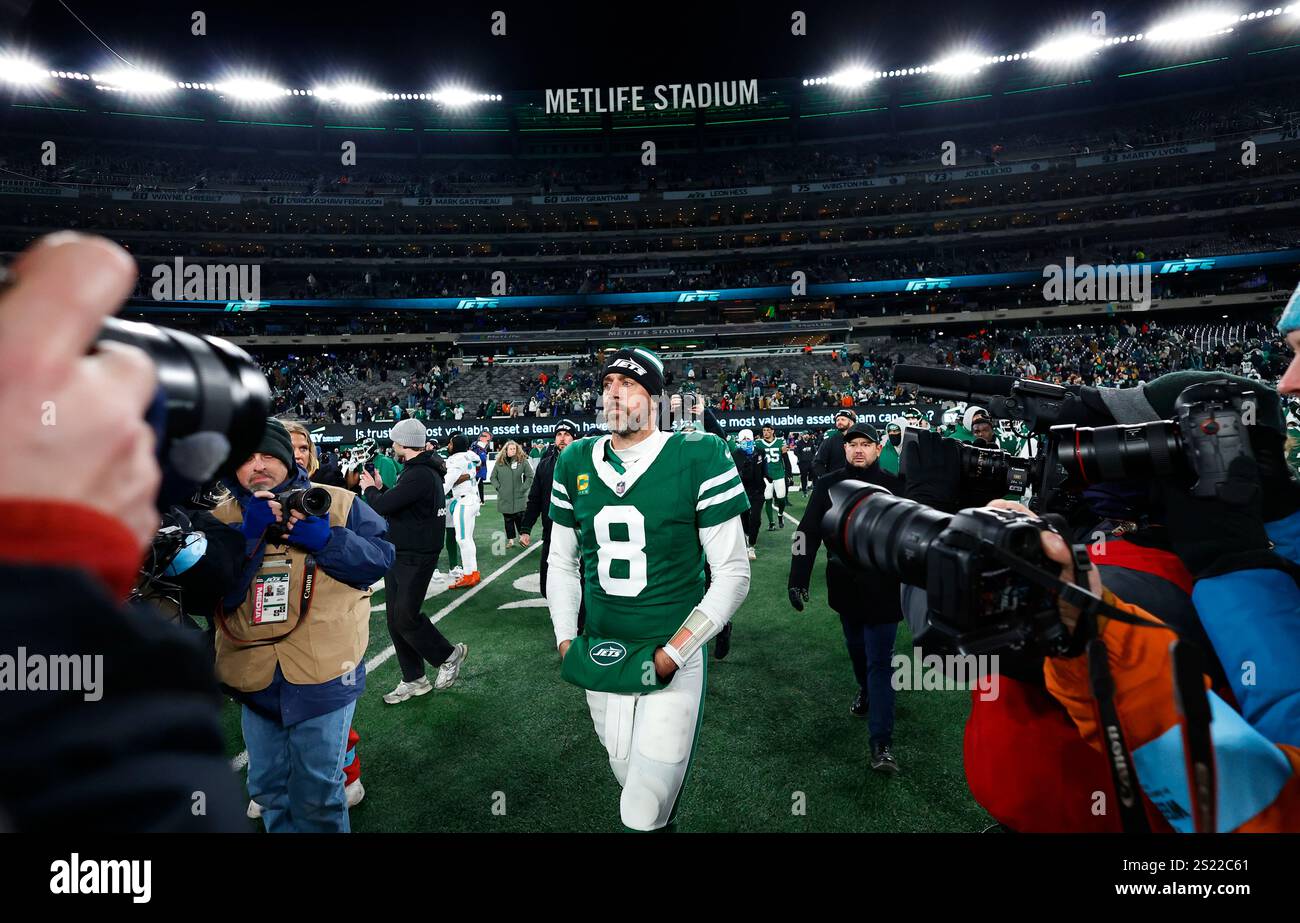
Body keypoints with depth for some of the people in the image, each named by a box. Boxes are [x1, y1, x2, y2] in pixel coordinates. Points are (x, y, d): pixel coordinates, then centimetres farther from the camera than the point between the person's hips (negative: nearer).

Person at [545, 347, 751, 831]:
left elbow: (732, 573, -10)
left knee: (642, 815, -3)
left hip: (672, 658, -4)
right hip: (600, 658, 4)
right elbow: (562, 563, 13)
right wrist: (566, 641, 4)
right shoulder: (575, 463, 3)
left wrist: (670, 654, -13)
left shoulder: (698, 456, -12)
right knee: (630, 781, 20)